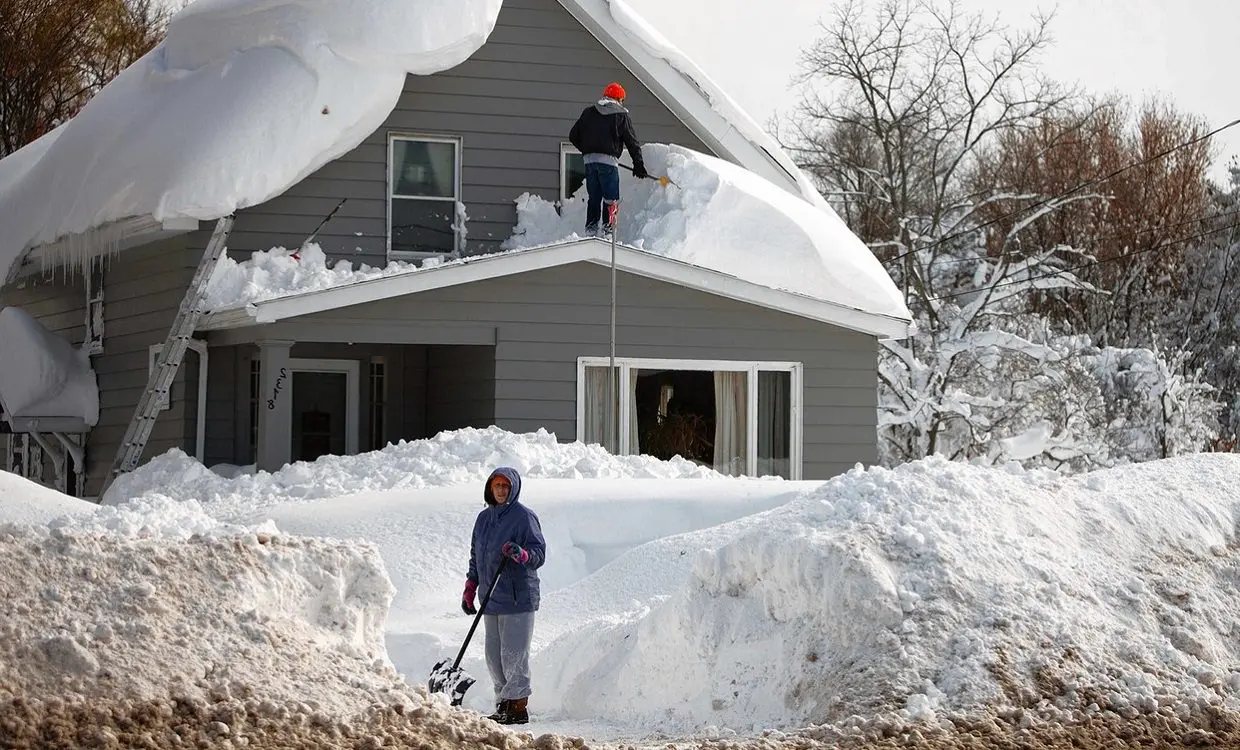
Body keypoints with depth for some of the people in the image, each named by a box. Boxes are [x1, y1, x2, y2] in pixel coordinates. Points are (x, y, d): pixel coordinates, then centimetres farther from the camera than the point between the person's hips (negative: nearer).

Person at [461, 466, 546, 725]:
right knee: (494, 656, 8)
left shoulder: (524, 516, -5)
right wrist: (469, 589, 18)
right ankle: (503, 704, 14)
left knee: (513, 655, -8)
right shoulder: (483, 518, 16)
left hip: (518, 599, -7)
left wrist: (521, 554, -29)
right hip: (491, 599, 7)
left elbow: (539, 553, -9)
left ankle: (518, 706, -4)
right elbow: (475, 556, 23)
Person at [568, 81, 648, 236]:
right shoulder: (622, 116, 2)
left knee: (593, 198, 12)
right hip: (608, 160, -4)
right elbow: (632, 142, 2)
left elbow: (573, 135, 14)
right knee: (610, 200, 0)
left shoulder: (589, 112, 12)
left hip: (589, 159, 4)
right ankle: (609, 229, -8)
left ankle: (590, 230, 8)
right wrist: (639, 165, 6)